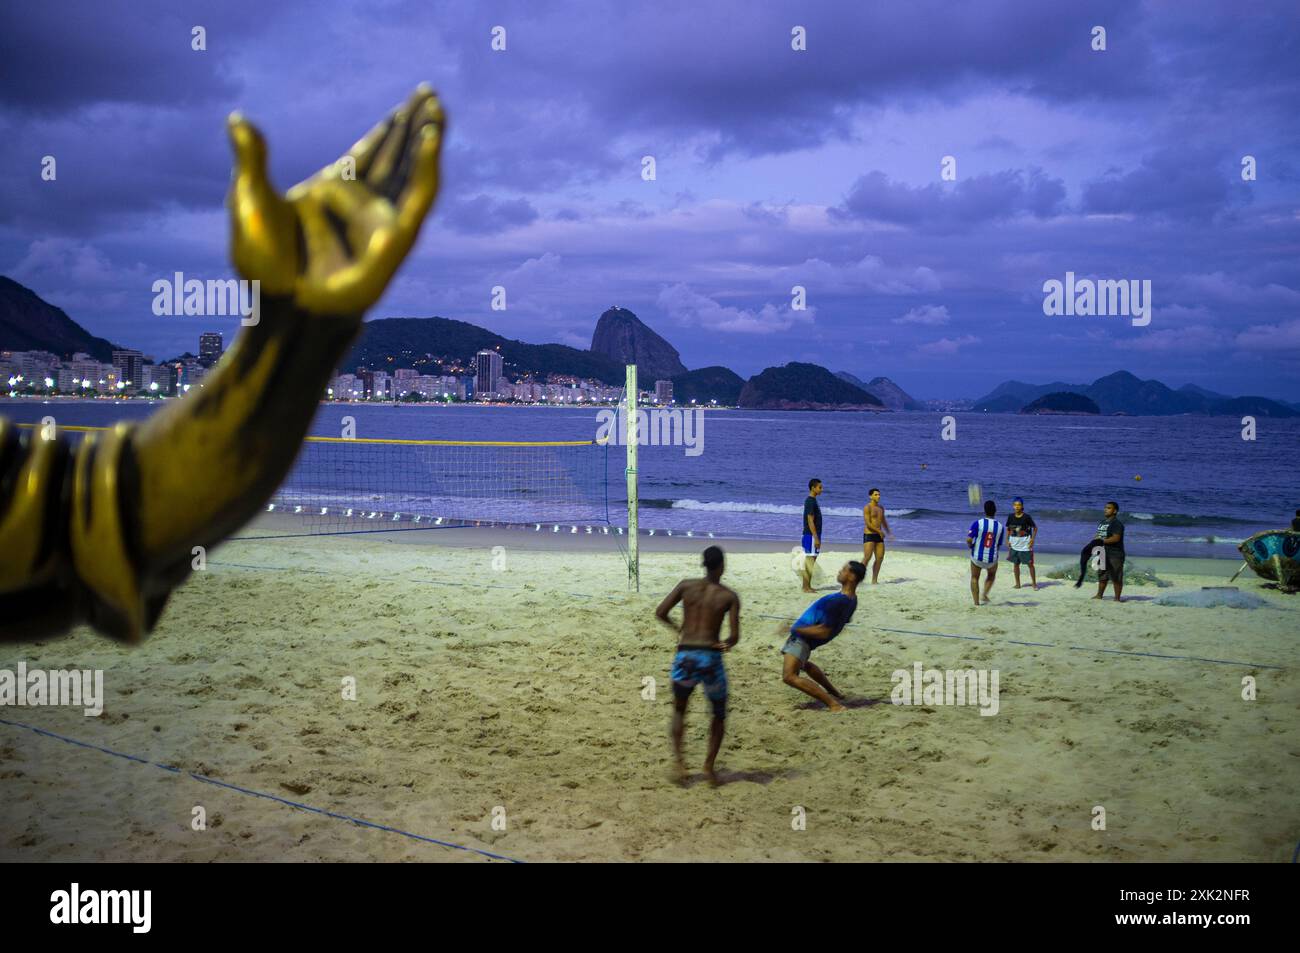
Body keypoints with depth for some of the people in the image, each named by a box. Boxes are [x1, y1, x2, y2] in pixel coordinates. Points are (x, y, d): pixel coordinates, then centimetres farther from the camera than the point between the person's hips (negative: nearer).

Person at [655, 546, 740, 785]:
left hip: (685, 655, 2)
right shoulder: (729, 597, 1)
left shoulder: (686, 586, 5)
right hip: (710, 657, -2)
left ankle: (677, 758, 2)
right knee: (719, 714, 20)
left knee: (679, 710, 22)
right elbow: (735, 636, -5)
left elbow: (660, 612, 1)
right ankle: (709, 764, 9)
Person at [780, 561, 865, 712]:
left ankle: (834, 704, -20)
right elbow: (836, 625, 15)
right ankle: (835, 693, 41)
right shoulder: (851, 599, 1)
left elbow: (823, 632, -30)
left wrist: (795, 629, -23)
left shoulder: (839, 602, -30)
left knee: (789, 676, -17)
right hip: (802, 638, 10)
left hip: (802, 638, -10)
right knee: (803, 664, 36)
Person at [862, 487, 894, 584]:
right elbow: (867, 523, -16)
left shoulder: (881, 508, 15)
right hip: (869, 535, -7)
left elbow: (883, 521, 27)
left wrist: (889, 533, 19)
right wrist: (879, 531, -15)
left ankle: (874, 580, 9)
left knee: (880, 558, 2)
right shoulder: (867, 508, -8)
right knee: (867, 557, -16)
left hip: (879, 536, 7)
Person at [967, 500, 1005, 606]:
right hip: (991, 559, 2)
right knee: (991, 575, 32)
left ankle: (976, 602, 16)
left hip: (977, 557, -2)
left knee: (974, 578, 21)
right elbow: (998, 546, 3)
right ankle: (985, 594, 17)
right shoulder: (1000, 527, -5)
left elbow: (969, 540, -19)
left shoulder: (977, 523, -14)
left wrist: (970, 545, 3)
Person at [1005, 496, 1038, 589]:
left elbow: (1035, 527, -2)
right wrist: (1007, 540, 4)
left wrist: (1032, 539, -10)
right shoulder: (1011, 517, 1)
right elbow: (1008, 529, 12)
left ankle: (1034, 583, 10)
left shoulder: (1026, 517, -10)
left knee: (1030, 564, 0)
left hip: (1025, 545, -4)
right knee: (1015, 564, 10)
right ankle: (1017, 583, 21)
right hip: (1014, 545, 4)